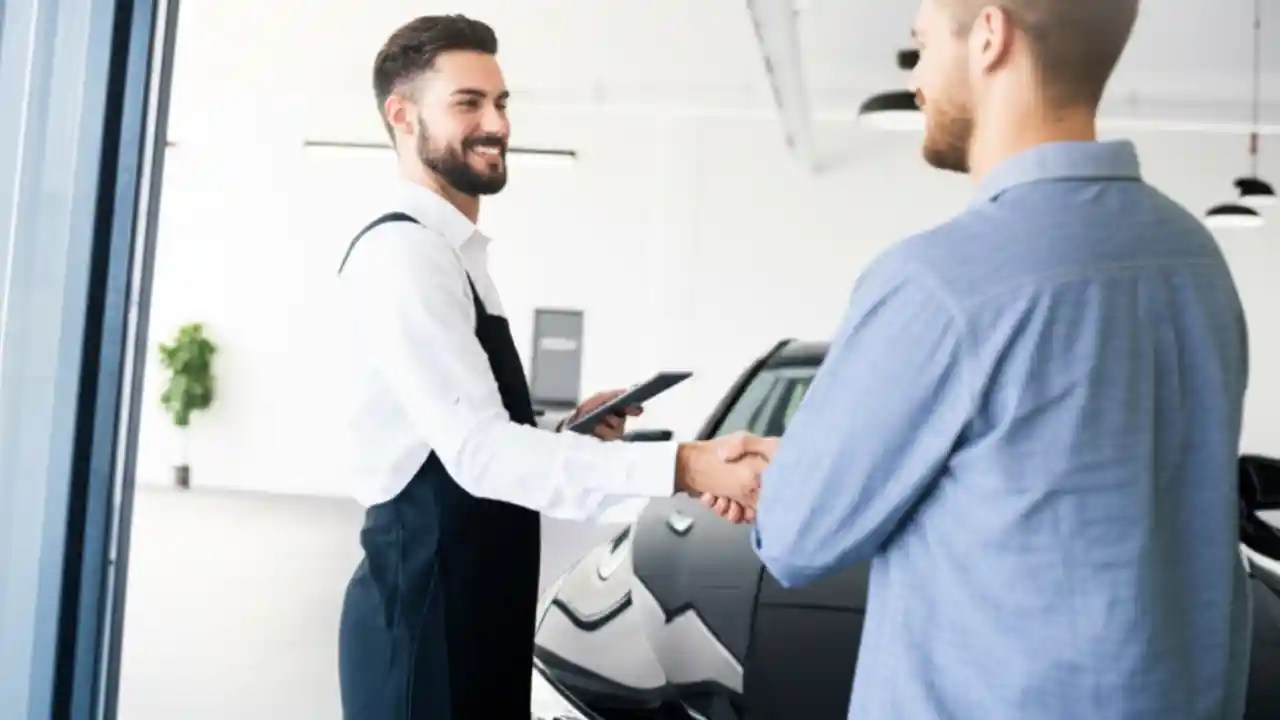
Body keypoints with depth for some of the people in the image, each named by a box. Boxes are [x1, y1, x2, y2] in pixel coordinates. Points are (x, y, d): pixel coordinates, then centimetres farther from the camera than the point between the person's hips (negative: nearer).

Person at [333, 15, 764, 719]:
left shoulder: (454, 253, 14)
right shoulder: (402, 252, -17)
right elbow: (478, 451, -27)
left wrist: (568, 429, 1)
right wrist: (681, 468, -33)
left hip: (476, 605, 9)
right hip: (423, 609, -9)